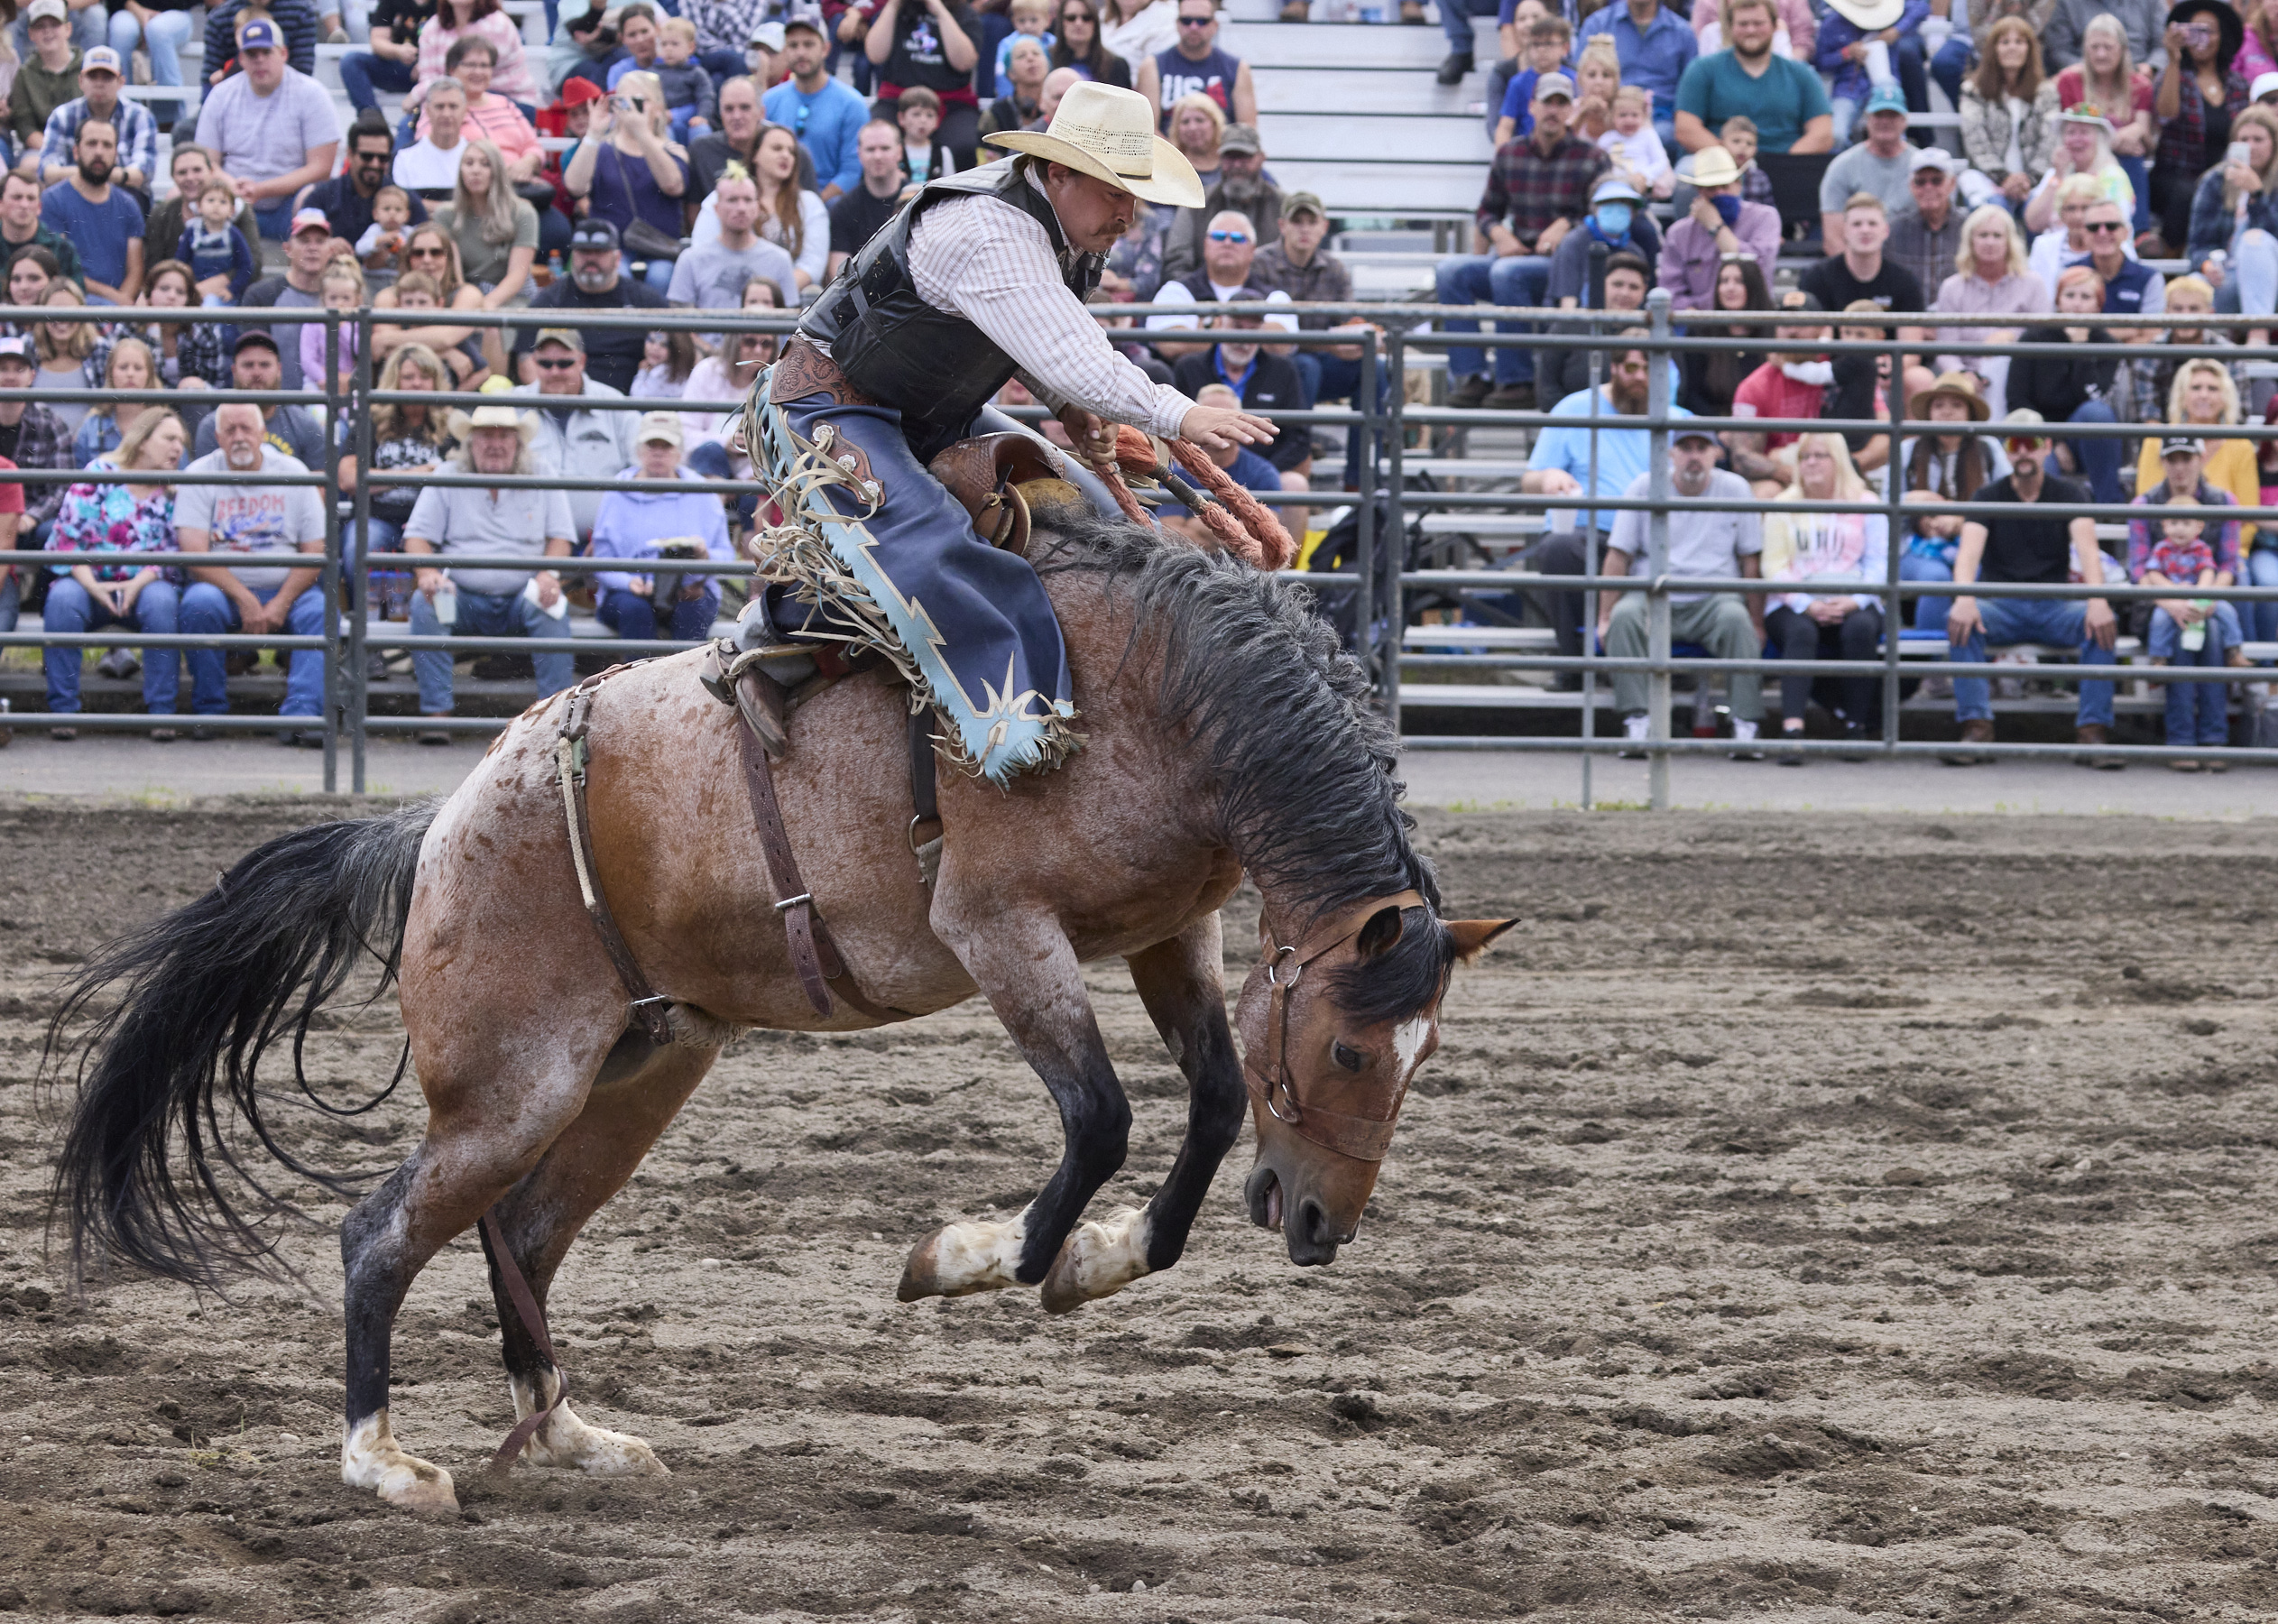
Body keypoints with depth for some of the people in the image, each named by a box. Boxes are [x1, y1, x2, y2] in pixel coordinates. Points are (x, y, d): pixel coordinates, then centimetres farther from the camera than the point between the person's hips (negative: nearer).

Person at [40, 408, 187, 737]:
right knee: (62, 599, -33)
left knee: (162, 601, -33)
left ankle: (162, 711, -29)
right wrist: (92, 586, -16)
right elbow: (66, 536, -4)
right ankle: (63, 709, -29)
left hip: (146, 585, 1)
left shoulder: (175, 494, 9)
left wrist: (138, 584, -17)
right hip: (88, 582, -1)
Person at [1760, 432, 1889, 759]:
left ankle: (1855, 726, -27)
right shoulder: (1782, 507, 16)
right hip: (1794, 604, 0)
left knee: (1860, 628, -35)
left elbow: (1878, 563, 5)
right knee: (1800, 632, -36)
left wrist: (1854, 601, -15)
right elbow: (1774, 566, 4)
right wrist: (1807, 605, -14)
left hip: (1851, 604, 0)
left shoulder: (1865, 505, 15)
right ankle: (1791, 729, -49)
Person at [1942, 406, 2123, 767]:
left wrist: (2097, 601, -33)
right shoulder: (1988, 498, 3)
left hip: (2055, 605, 0)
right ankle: (1976, 728, -33)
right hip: (2001, 605, 0)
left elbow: (2087, 549, -13)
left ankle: (2092, 733, -30)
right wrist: (1964, 597, -37)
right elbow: (1969, 551, -14)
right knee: (1959, 620, -32)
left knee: (2102, 624, -30)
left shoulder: (2070, 494, 4)